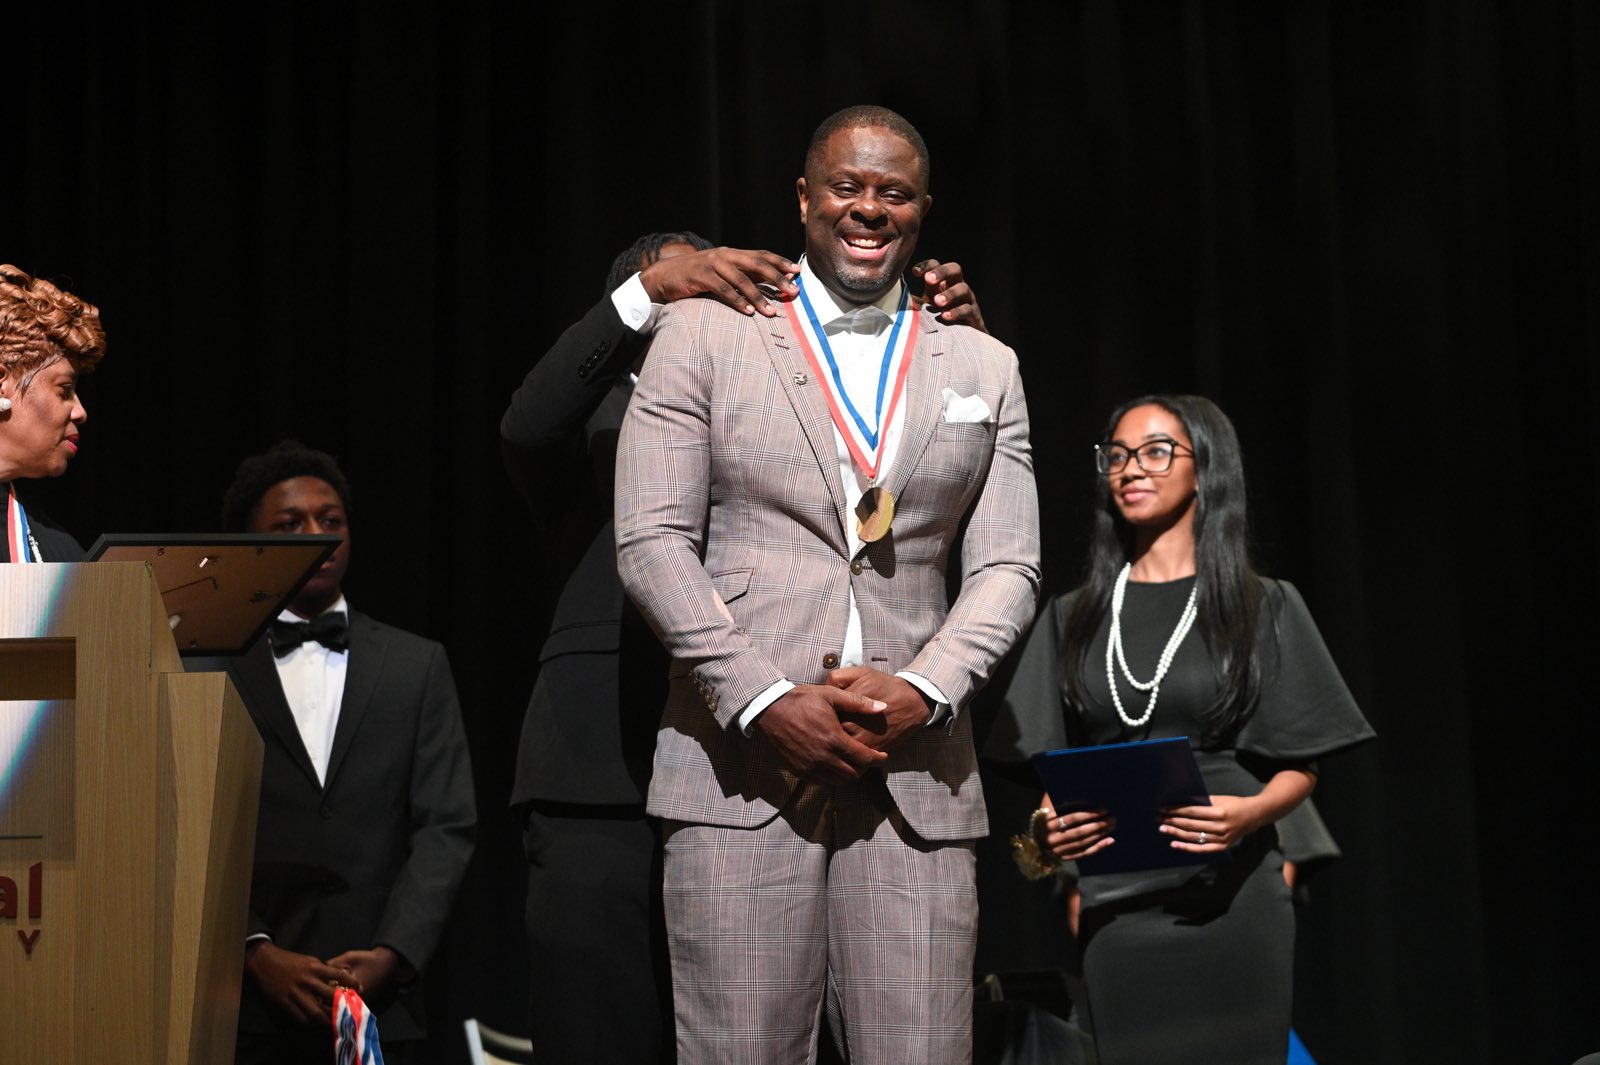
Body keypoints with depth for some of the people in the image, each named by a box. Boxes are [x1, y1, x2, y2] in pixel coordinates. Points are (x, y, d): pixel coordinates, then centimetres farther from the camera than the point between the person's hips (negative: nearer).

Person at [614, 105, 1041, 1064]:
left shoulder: (984, 368, 16)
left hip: (916, 778, 2)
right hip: (741, 768, -2)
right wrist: (766, 700, -10)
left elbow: (1007, 568, 11)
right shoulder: (707, 333, 8)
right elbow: (651, 541, 0)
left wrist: (923, 689, -8)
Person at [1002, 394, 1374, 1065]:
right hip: (1114, 904, 2)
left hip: (1232, 900, -2)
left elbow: (1300, 769, 3)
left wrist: (1252, 812, -18)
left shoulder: (1264, 607, 5)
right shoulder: (1073, 617, 12)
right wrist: (1047, 825, -10)